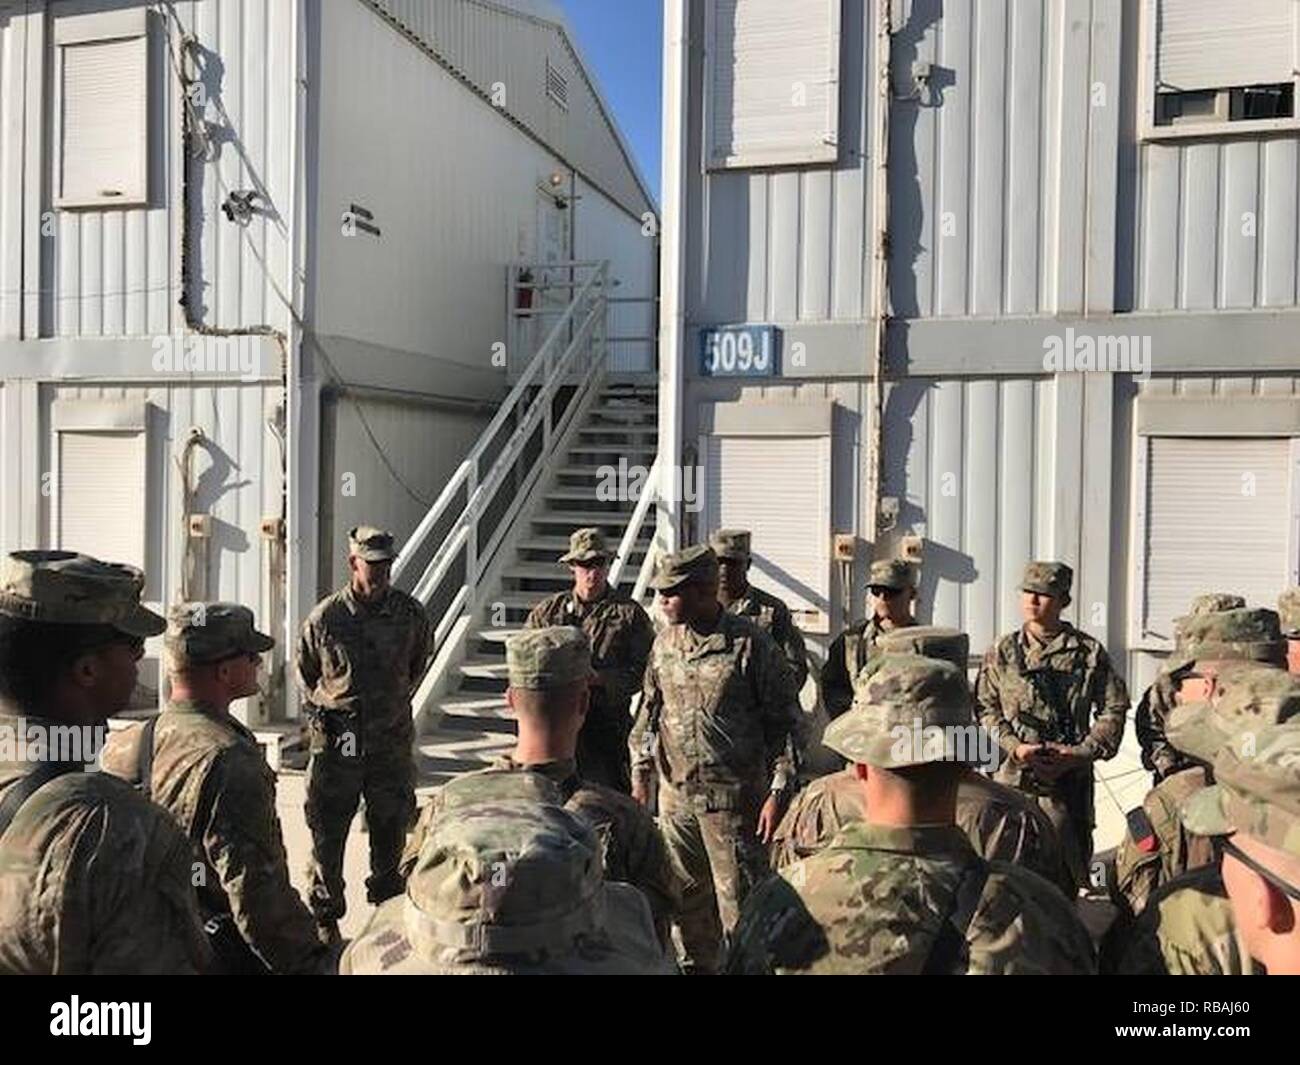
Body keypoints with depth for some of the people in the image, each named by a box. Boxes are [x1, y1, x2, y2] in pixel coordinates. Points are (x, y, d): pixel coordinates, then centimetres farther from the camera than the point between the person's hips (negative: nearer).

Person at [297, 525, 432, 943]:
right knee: (327, 833, 6)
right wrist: (324, 712, 11)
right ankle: (325, 918, 21)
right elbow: (304, 672, 11)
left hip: (392, 742, 1)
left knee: (390, 831, 10)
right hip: (336, 743, -1)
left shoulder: (411, 614, -1)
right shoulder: (324, 617, -5)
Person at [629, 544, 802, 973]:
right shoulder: (665, 642, 5)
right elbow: (650, 709, 17)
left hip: (733, 796, -6)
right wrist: (640, 770, 12)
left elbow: (785, 721, -8)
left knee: (739, 897, 1)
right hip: (675, 793, 6)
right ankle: (697, 962, 36)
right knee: (685, 892, 18)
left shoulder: (750, 644, -12)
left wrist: (777, 792, -12)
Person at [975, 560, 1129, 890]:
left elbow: (1113, 710, 3)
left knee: (1071, 856, 2)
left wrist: (1079, 753, -8)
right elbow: (985, 706, 5)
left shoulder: (1089, 652, 2)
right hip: (1012, 774, 1)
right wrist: (1014, 746, -11)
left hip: (1070, 775, -1)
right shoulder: (1003, 651, 6)